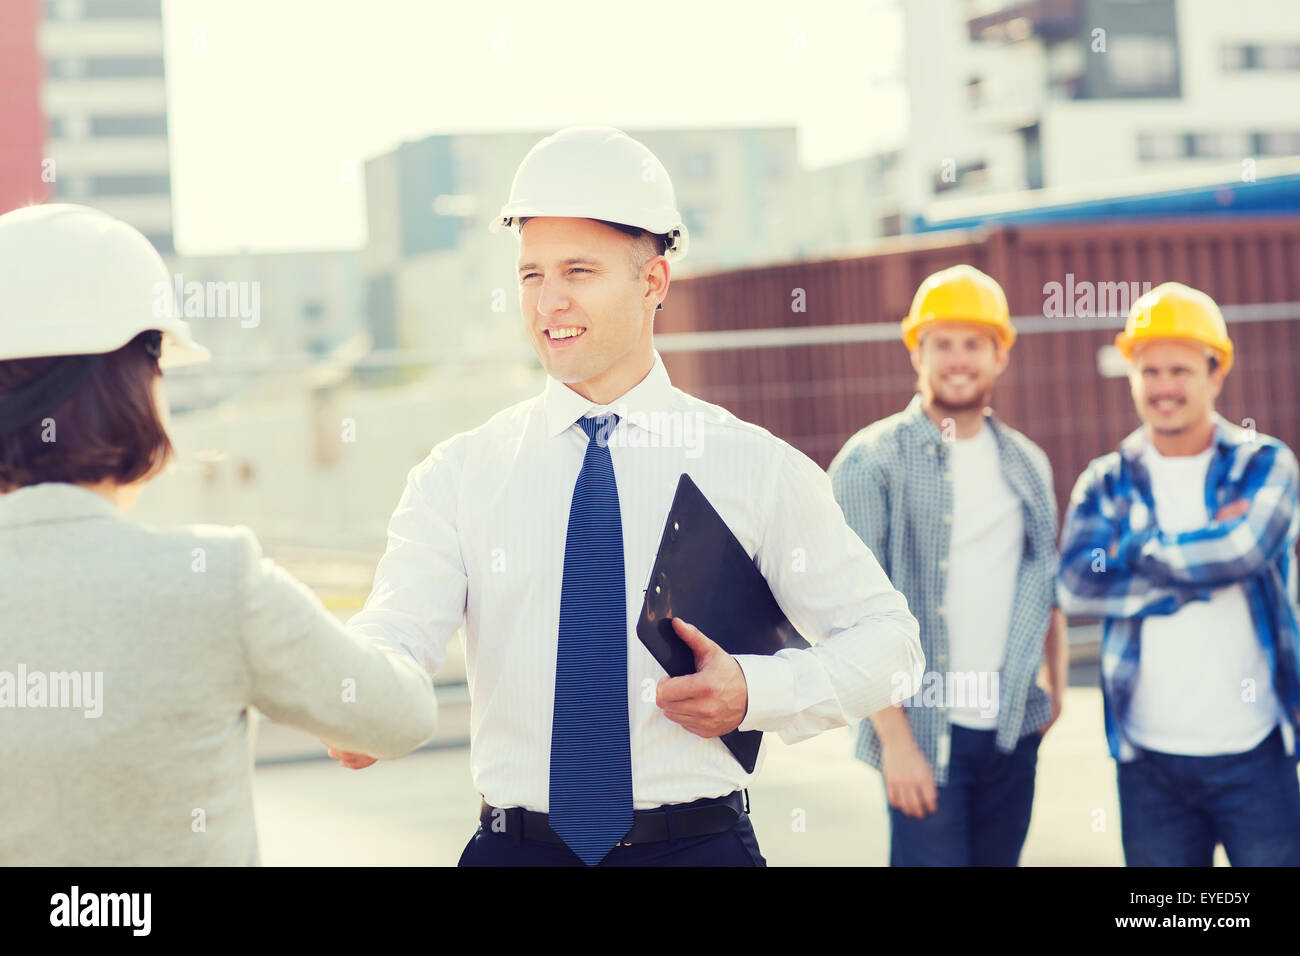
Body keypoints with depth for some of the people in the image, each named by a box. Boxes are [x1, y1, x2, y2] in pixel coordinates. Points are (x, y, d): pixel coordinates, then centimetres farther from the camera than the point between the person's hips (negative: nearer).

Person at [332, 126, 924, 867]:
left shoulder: (756, 466, 1)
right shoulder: (459, 473, 3)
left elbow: (887, 637, 5)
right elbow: (399, 631, -11)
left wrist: (758, 692, -11)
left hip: (699, 843, -1)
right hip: (516, 844, 1)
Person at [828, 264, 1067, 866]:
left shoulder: (1026, 465, 13)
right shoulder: (871, 462, -6)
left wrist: (1055, 688, 10)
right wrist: (895, 738, -16)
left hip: (1013, 731, 5)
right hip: (926, 732, -5)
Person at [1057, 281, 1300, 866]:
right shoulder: (1107, 484, 5)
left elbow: (1244, 549, -19)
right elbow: (1076, 586, -11)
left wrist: (1137, 550, -9)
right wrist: (1205, 560, -14)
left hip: (1253, 753, -2)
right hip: (1149, 759, 2)